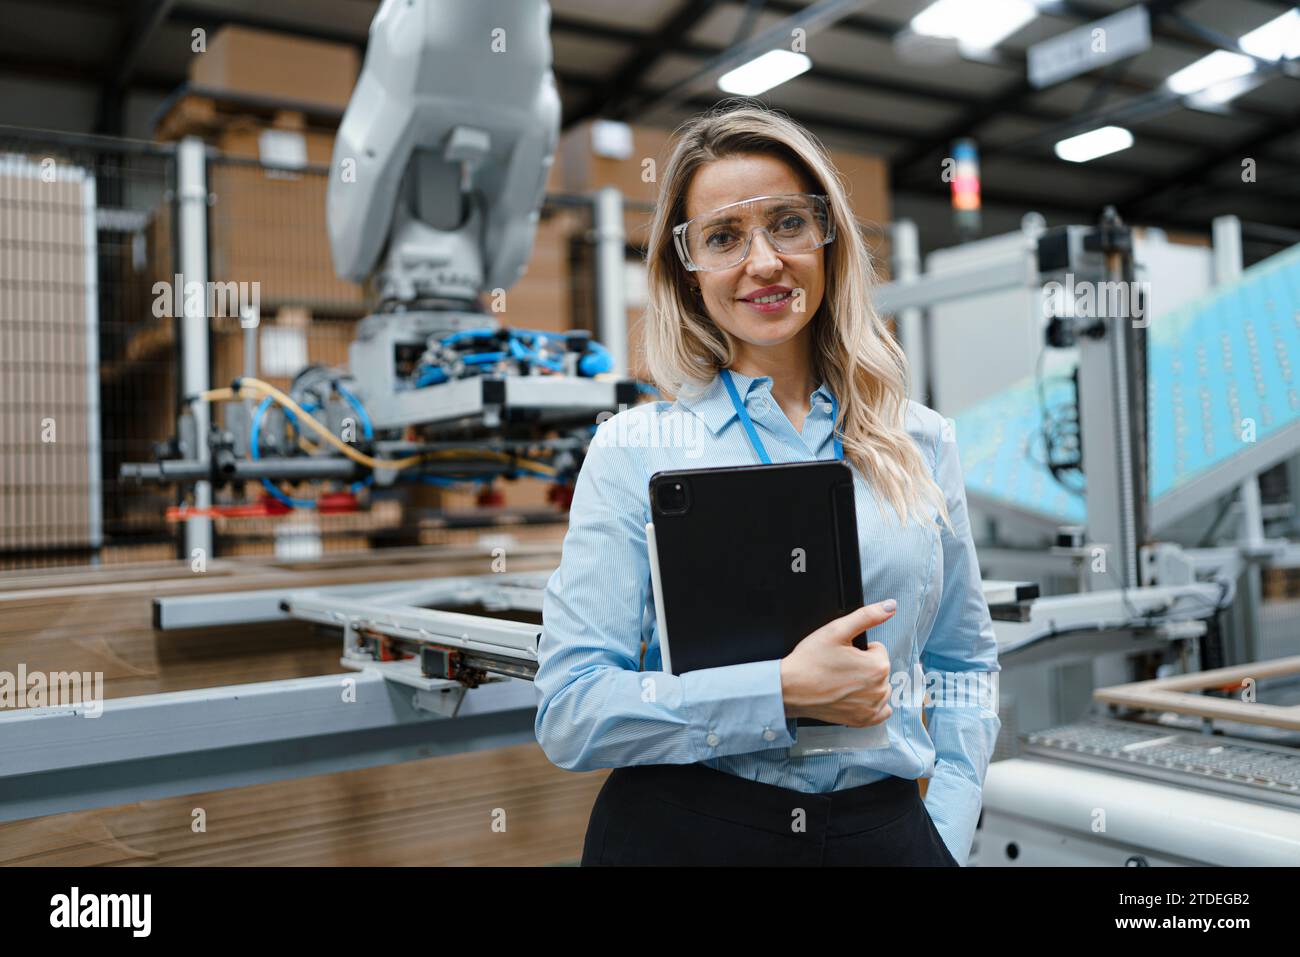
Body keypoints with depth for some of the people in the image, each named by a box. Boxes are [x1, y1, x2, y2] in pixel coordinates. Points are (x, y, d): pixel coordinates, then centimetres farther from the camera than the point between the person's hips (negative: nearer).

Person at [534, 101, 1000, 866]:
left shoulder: (921, 442, 4)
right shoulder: (635, 449, -6)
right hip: (683, 829, -2)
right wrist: (783, 693, -18)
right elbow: (568, 710, -10)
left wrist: (946, 836, -1)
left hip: (884, 829, 3)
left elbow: (965, 665, 12)